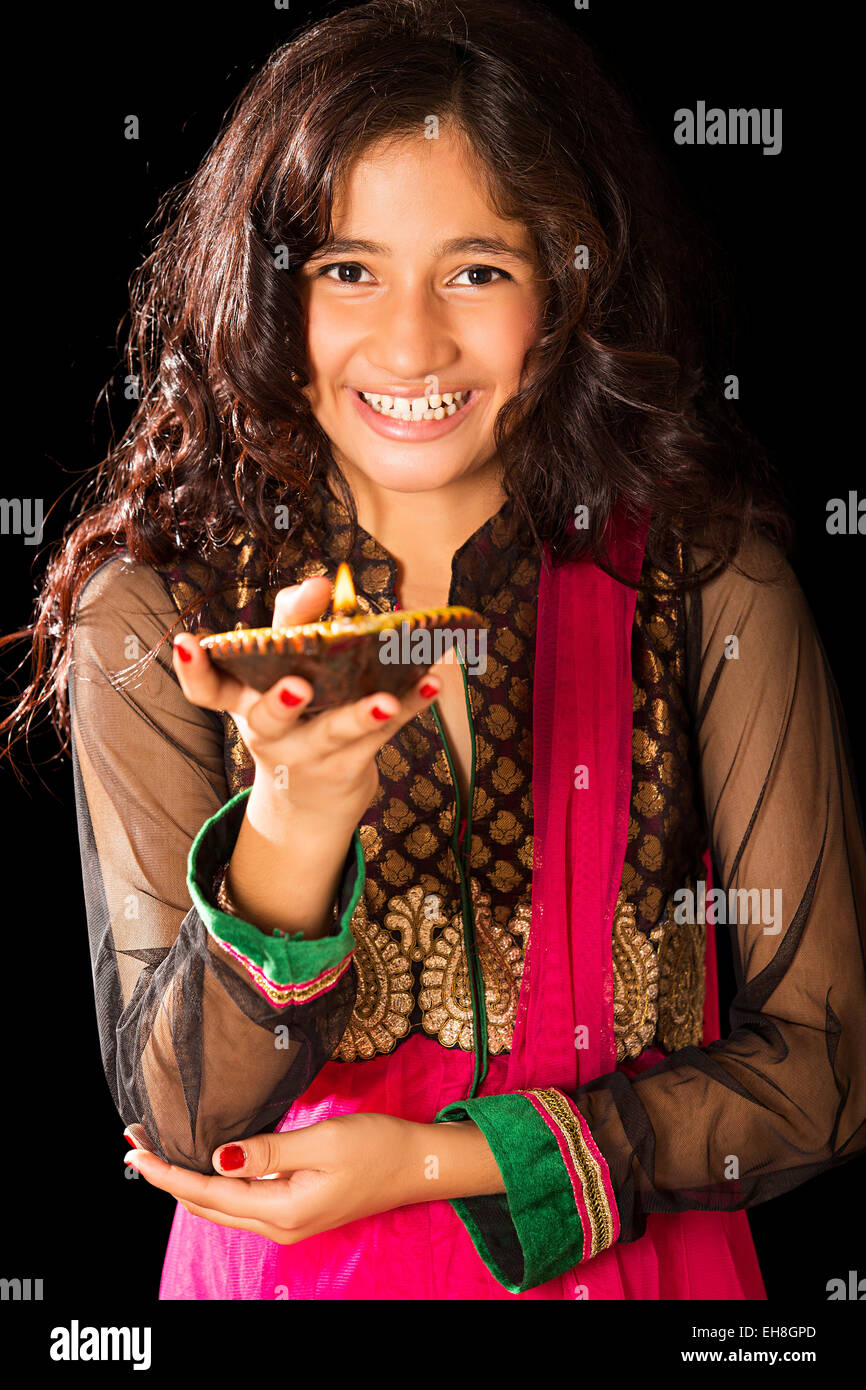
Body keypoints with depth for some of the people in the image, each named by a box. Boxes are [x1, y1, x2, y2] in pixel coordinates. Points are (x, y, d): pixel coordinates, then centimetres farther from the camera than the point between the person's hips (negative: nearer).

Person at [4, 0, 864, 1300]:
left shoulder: (709, 583, -8)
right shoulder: (151, 612, -7)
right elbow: (178, 1118, -11)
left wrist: (437, 1161, -11)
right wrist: (294, 821, -27)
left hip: (631, 1261, 0)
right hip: (282, 1272, 0)